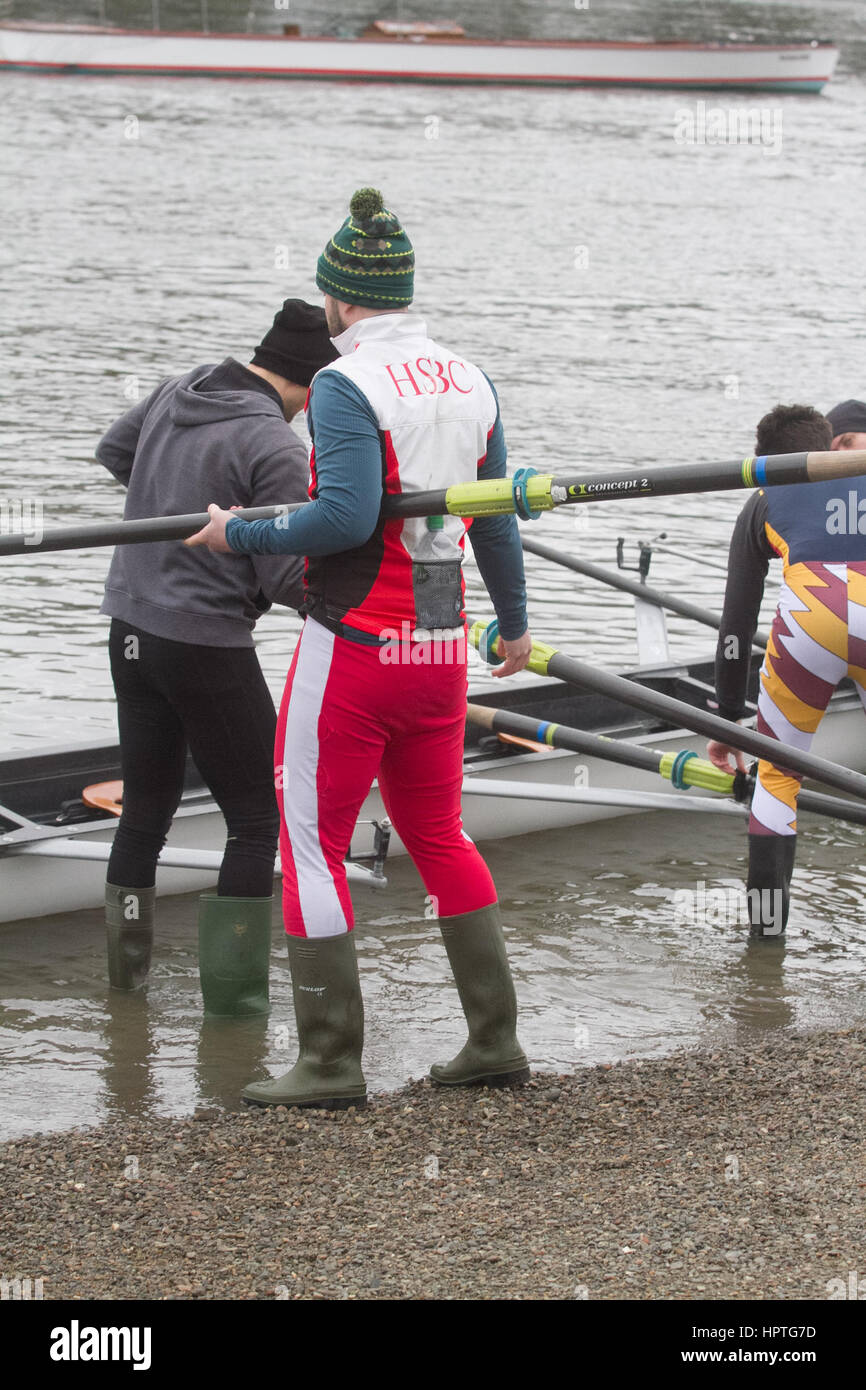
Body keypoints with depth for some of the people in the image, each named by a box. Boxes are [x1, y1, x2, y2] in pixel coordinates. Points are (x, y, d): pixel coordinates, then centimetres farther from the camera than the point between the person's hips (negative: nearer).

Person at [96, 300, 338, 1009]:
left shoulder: (174, 392, 4)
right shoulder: (276, 447, -19)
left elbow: (114, 452, 24)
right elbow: (289, 580, -18)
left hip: (131, 631, 8)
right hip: (208, 649, -8)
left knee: (146, 808, 19)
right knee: (258, 817, 5)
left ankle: (126, 964, 27)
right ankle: (232, 983, 4)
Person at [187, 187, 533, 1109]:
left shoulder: (346, 386, -15)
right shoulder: (469, 383, 7)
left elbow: (346, 516, -26)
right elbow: (495, 519, 16)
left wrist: (241, 536, -11)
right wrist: (514, 622, 29)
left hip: (352, 652, -7)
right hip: (441, 651, 7)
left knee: (312, 844, 2)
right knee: (437, 835, 19)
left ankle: (331, 1063, 2)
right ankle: (495, 1040, 19)